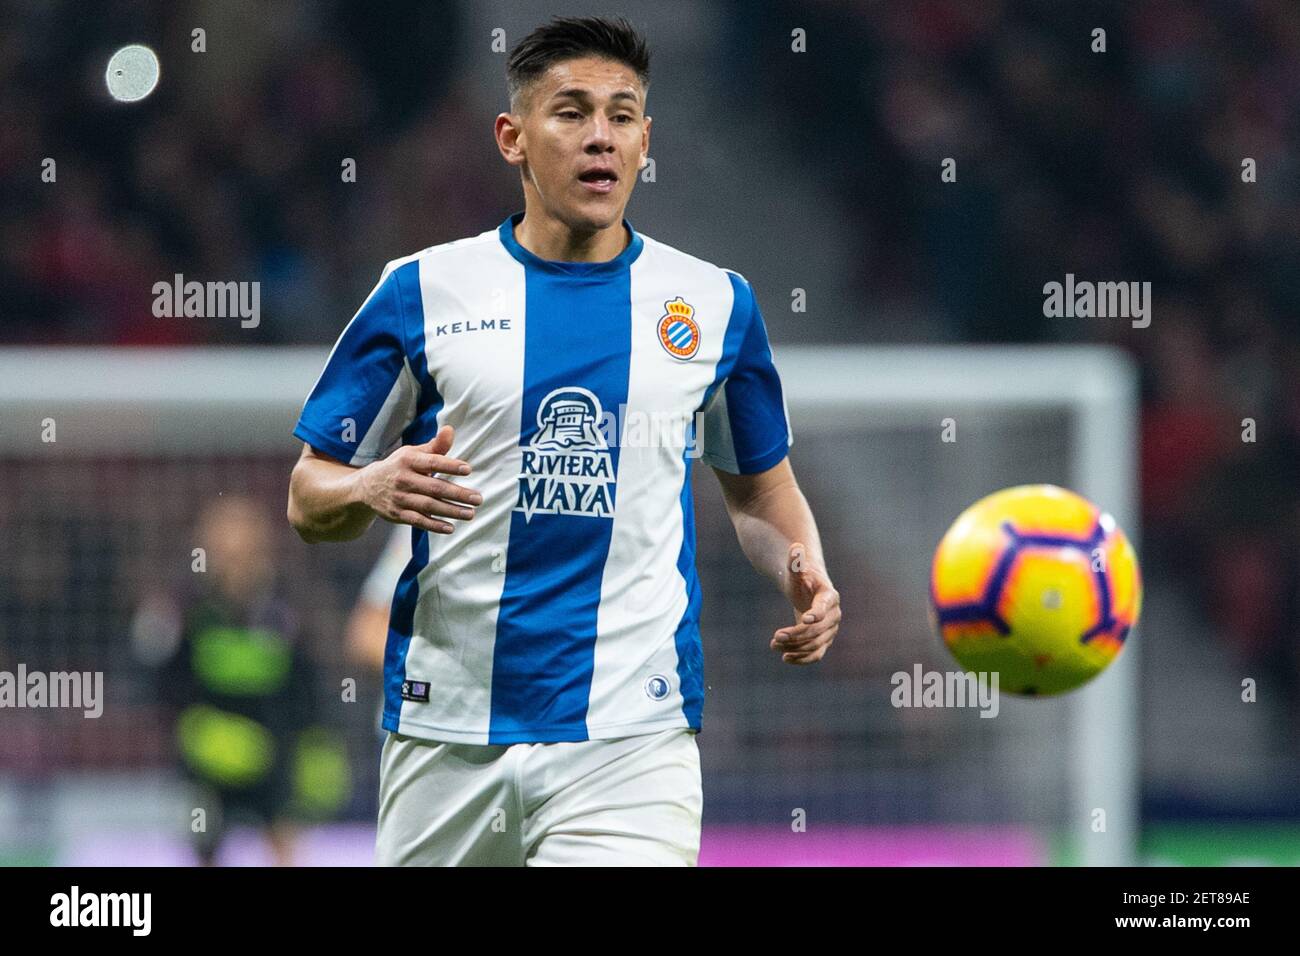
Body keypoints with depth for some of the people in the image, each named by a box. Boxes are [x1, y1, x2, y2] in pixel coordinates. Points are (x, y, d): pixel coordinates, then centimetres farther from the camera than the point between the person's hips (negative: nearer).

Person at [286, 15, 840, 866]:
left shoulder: (716, 305, 7)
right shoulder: (424, 291, 4)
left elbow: (760, 486, 21)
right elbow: (308, 499, 7)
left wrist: (803, 575, -1)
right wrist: (373, 489, -16)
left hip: (628, 740, -1)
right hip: (446, 733, 1)